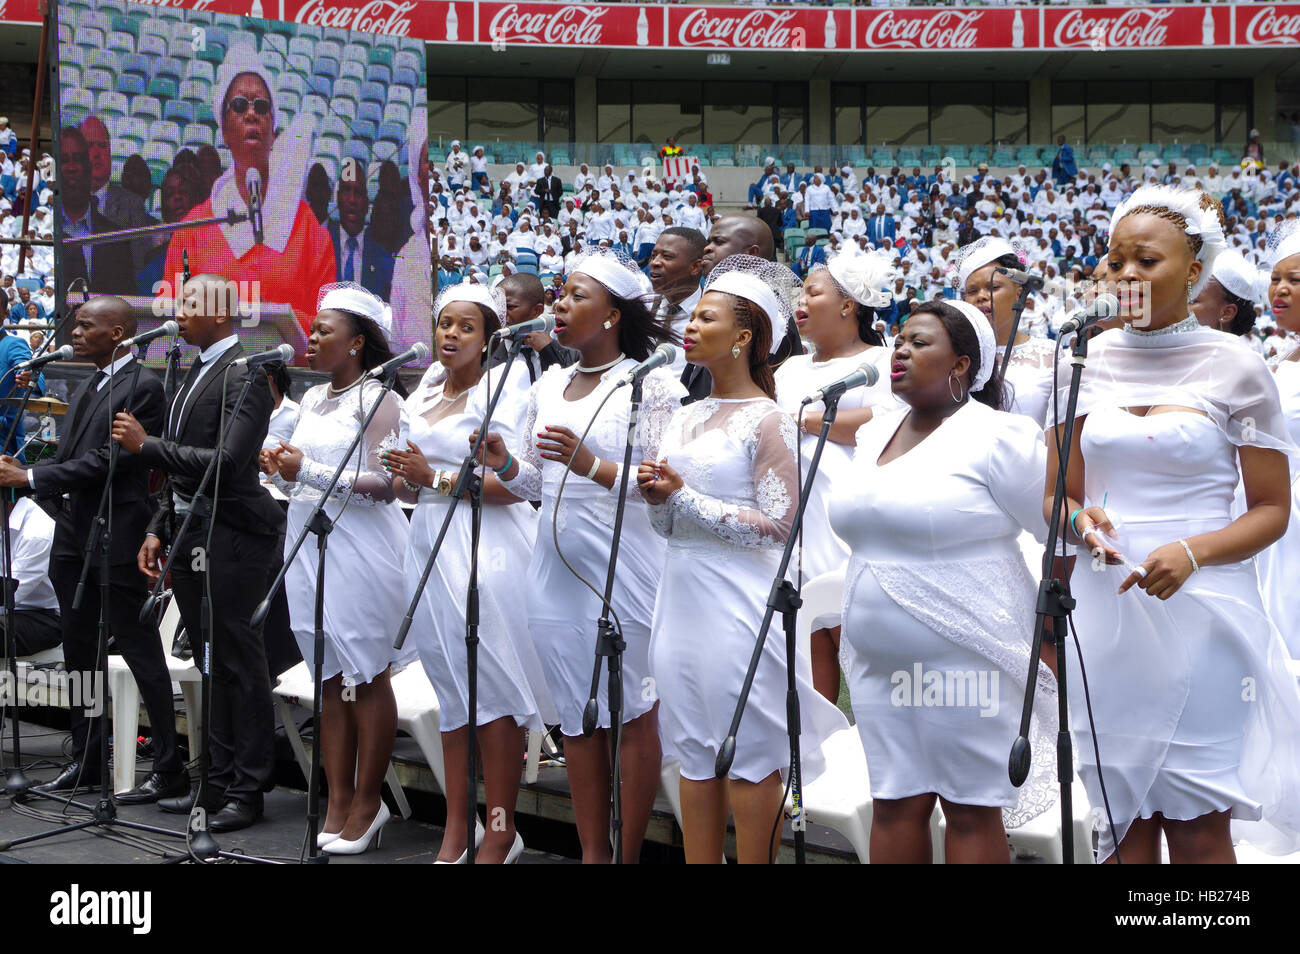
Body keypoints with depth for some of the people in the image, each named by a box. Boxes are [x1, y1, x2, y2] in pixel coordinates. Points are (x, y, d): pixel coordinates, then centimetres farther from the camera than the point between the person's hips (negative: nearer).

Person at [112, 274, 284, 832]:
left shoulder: (244, 374, -12)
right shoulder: (196, 372, 17)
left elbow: (226, 461, -22)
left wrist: (144, 445, -17)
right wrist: (159, 530, 15)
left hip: (231, 539, -9)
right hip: (189, 534, 9)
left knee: (239, 661, -2)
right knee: (211, 663, 13)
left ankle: (248, 791, 6)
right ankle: (219, 781, 21)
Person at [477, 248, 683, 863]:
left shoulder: (651, 382, -6)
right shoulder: (548, 386, 14)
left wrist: (593, 466, -23)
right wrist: (506, 465, -1)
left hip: (625, 571, -6)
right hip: (556, 571, 7)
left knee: (631, 713, 0)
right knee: (577, 715, 10)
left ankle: (629, 855, 10)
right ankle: (592, 853, 19)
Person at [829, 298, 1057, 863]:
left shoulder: (995, 436, -10)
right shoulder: (874, 434, 13)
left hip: (965, 662, -7)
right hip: (878, 661, 7)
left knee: (971, 809, 1)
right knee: (894, 805, 10)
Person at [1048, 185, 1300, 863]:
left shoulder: (1235, 366, -1)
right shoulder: (1088, 361, 7)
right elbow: (1056, 497, 13)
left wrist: (1193, 552, -17)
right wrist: (1078, 521, -10)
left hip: (1199, 608, -3)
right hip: (1105, 609, 3)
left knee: (1197, 825, 1)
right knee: (1124, 816, 9)